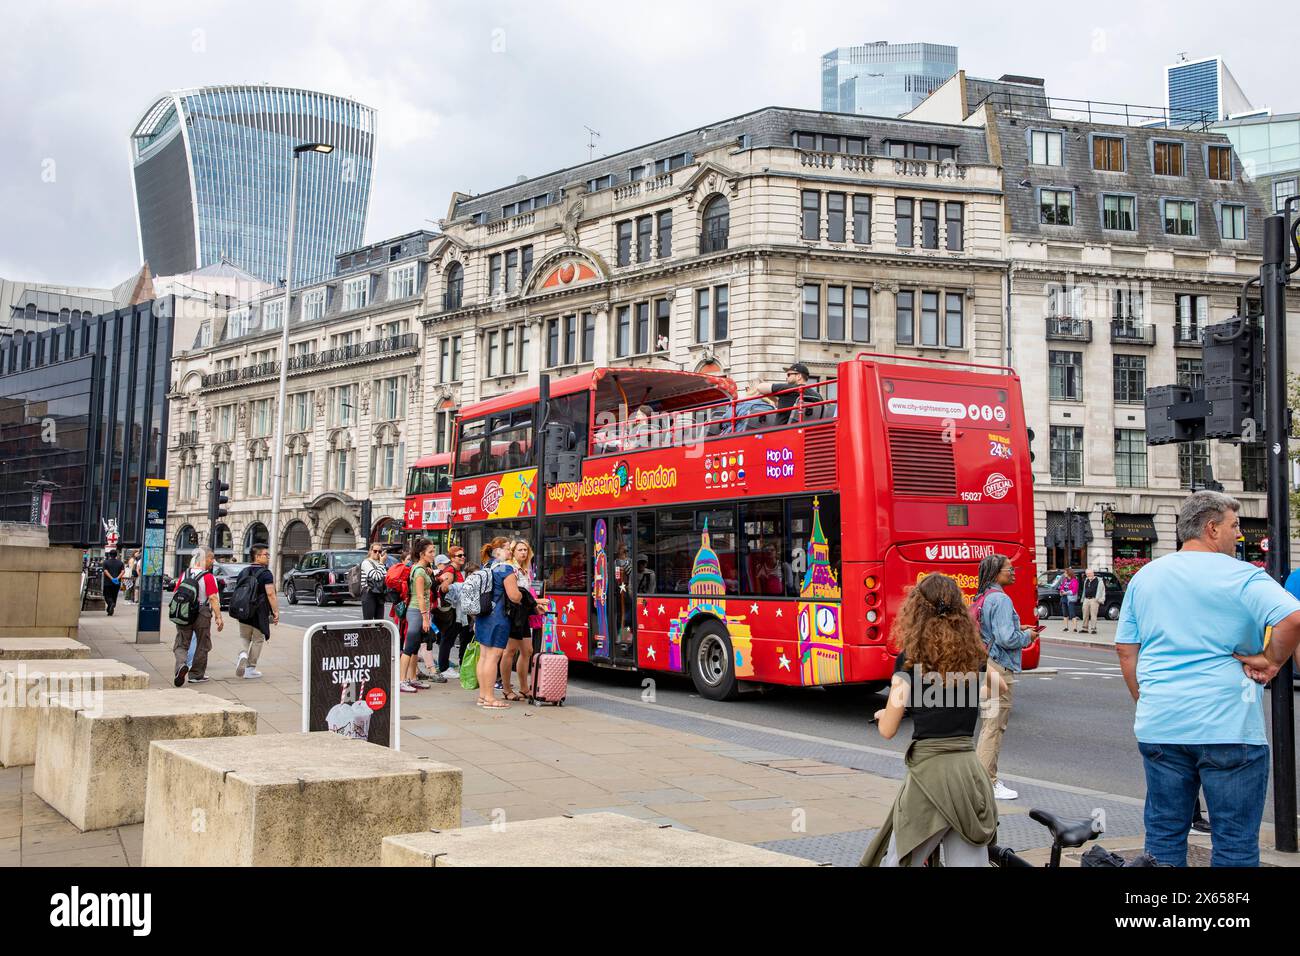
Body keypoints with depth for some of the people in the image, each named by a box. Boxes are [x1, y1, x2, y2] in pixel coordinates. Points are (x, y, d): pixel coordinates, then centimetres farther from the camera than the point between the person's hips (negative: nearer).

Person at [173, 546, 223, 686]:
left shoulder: (185, 575, 4)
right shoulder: (208, 577, -12)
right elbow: (213, 598, -18)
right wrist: (218, 617, -17)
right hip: (202, 616, -4)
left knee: (181, 644, 6)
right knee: (201, 646, 12)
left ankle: (181, 665, -22)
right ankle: (196, 675, 20)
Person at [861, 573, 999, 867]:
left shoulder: (910, 657, -6)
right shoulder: (972, 652, 7)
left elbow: (887, 730, -4)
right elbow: (998, 688, 31)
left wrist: (881, 714, 18)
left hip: (929, 771, -4)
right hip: (969, 769, 4)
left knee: (897, 861, 10)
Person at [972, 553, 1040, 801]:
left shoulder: (982, 598, 12)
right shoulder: (1000, 599, -18)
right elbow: (1007, 639, -24)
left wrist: (1017, 629, 15)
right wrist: (1027, 636, -6)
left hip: (985, 664, 10)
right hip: (1000, 668, -10)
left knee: (990, 723, 19)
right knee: (995, 725, -3)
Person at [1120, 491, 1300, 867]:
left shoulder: (1145, 577, 10)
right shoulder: (1240, 576, -7)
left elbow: (1125, 650, 11)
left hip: (1159, 728, 5)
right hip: (1228, 729, -5)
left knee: (1163, 835, 13)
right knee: (1235, 842, 6)